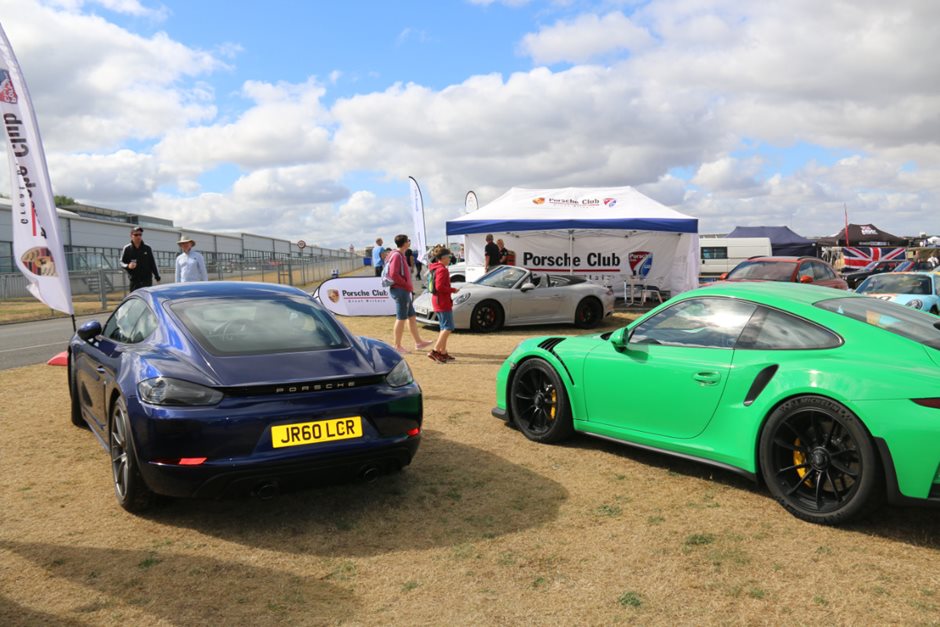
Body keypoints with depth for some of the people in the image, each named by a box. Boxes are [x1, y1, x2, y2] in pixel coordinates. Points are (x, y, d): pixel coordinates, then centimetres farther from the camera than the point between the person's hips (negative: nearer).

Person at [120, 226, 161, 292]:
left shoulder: (147, 248, 3)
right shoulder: (127, 249, 0)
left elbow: (152, 263, 7)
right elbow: (122, 262, 4)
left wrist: (157, 277, 6)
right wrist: (128, 266, -19)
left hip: (147, 280, 1)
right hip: (134, 281, -1)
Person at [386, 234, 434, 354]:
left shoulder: (400, 255, 15)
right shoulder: (397, 255, -14)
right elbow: (393, 274, -24)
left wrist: (409, 286, 11)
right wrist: (407, 285, -18)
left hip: (404, 291, 10)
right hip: (400, 291, -10)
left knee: (412, 317, 15)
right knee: (401, 318, -4)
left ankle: (418, 342, 23)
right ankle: (397, 346, 3)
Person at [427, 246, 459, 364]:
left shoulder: (434, 268, 15)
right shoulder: (442, 270, -16)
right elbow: (439, 287, -24)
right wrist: (453, 290, -13)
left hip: (437, 300, 11)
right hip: (443, 302, -11)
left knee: (444, 327, 16)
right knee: (448, 327, -9)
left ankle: (443, 352, 19)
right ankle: (435, 351, -13)